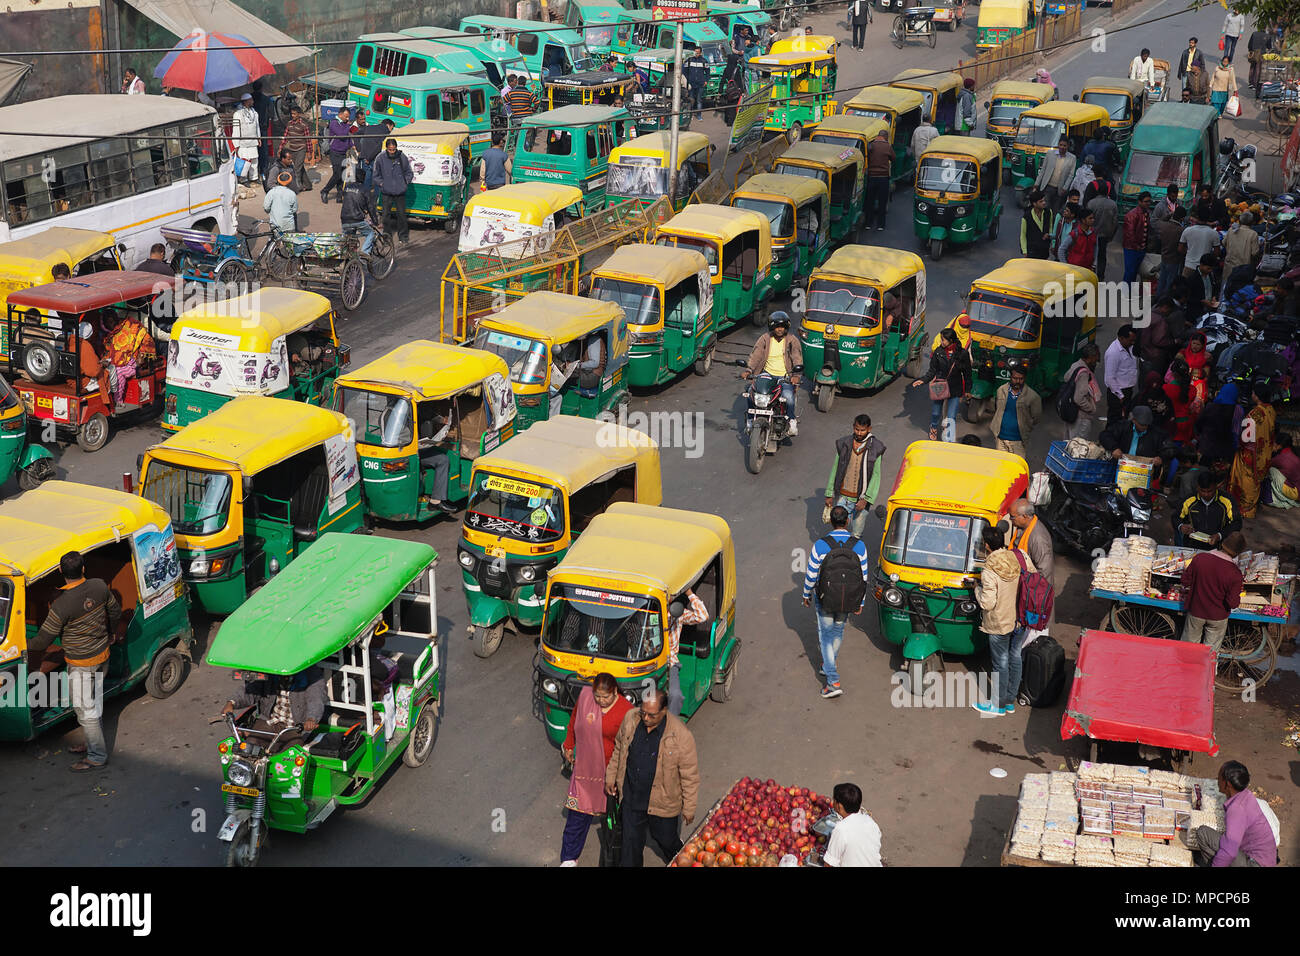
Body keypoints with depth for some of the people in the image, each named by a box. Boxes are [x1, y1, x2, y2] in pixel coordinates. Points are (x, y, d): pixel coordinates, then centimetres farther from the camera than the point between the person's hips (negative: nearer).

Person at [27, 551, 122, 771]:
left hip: (81, 664, -7)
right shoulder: (99, 586, -9)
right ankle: (94, 743, 38)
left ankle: (97, 756, 17)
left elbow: (44, 639, -18)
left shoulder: (62, 604, -28)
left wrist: (23, 650, 3)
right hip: (102, 654, 7)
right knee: (93, 705, 23)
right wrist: (109, 634, 28)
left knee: (85, 710, 7)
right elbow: (115, 611, 9)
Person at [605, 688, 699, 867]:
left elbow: (690, 776, -16)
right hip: (631, 797, 3)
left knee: (665, 839, 19)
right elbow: (618, 749, 6)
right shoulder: (630, 718, -14)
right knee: (631, 840, 16)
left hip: (662, 803, -3)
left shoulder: (681, 736, -28)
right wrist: (610, 777, 13)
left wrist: (689, 808, -8)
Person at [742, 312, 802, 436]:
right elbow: (755, 355, -6)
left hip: (785, 377, -2)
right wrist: (748, 370, -22)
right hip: (767, 374, 2)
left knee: (788, 396, -29)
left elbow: (797, 358, -11)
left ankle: (792, 420, -2)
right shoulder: (765, 339, 4)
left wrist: (796, 375, -29)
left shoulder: (792, 340, 0)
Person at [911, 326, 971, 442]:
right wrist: (923, 380, -13)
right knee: (935, 414, 16)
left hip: (955, 390, -2)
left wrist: (967, 390, 6)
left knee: (951, 418, -6)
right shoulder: (938, 352, -3)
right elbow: (932, 371, 2)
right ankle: (933, 429, 49)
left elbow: (967, 373, 4)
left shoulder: (963, 354, -6)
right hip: (938, 388, 2)